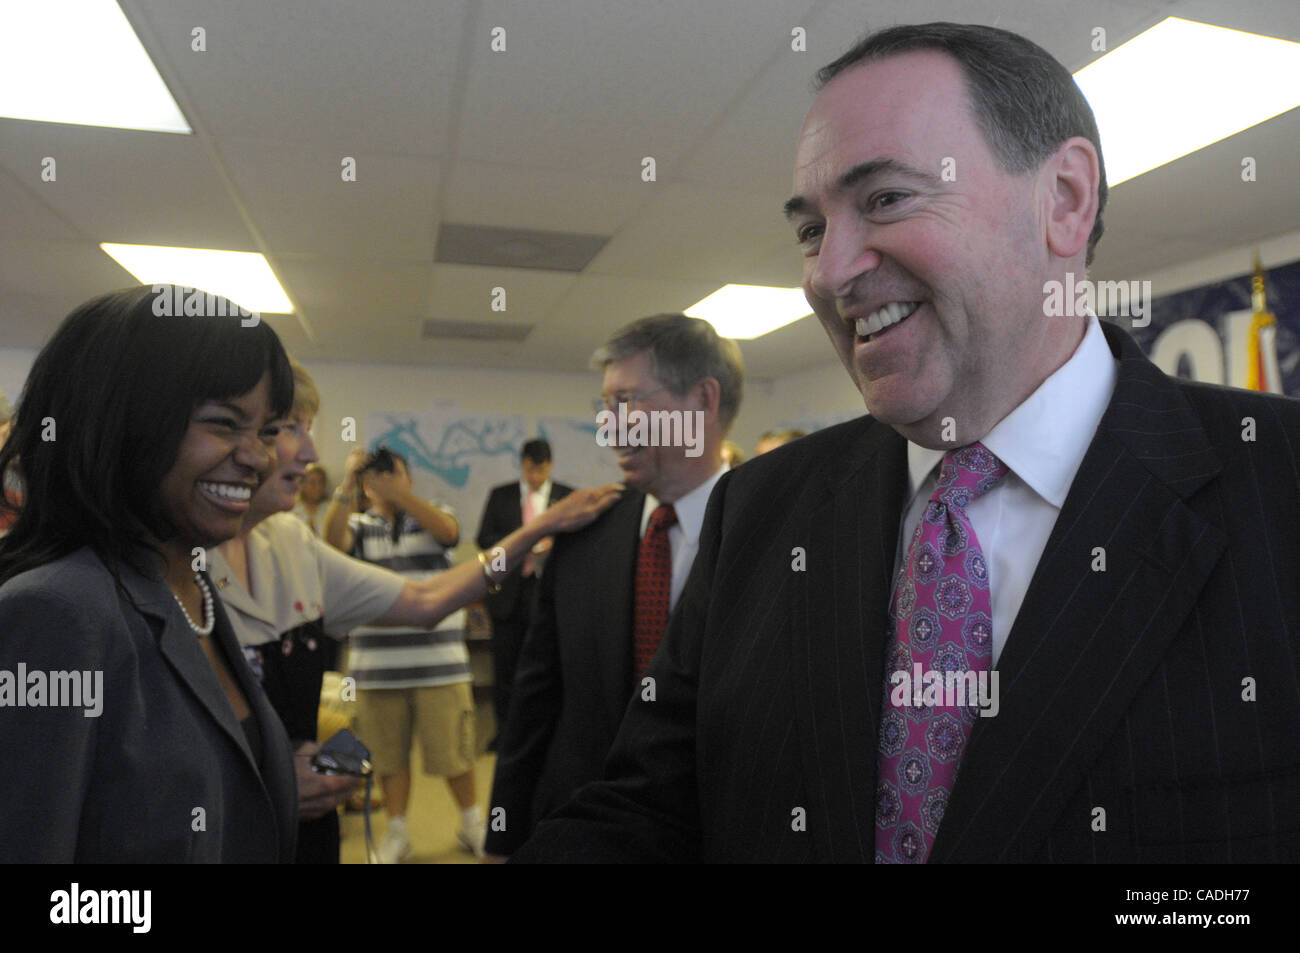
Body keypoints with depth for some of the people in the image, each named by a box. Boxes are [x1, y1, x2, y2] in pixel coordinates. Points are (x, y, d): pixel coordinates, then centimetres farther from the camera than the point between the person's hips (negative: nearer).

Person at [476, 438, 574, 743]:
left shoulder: (567, 496, 6)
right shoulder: (500, 495, 8)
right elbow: (484, 538, 4)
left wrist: (554, 544, -15)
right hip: (507, 592, 1)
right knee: (504, 666, 6)